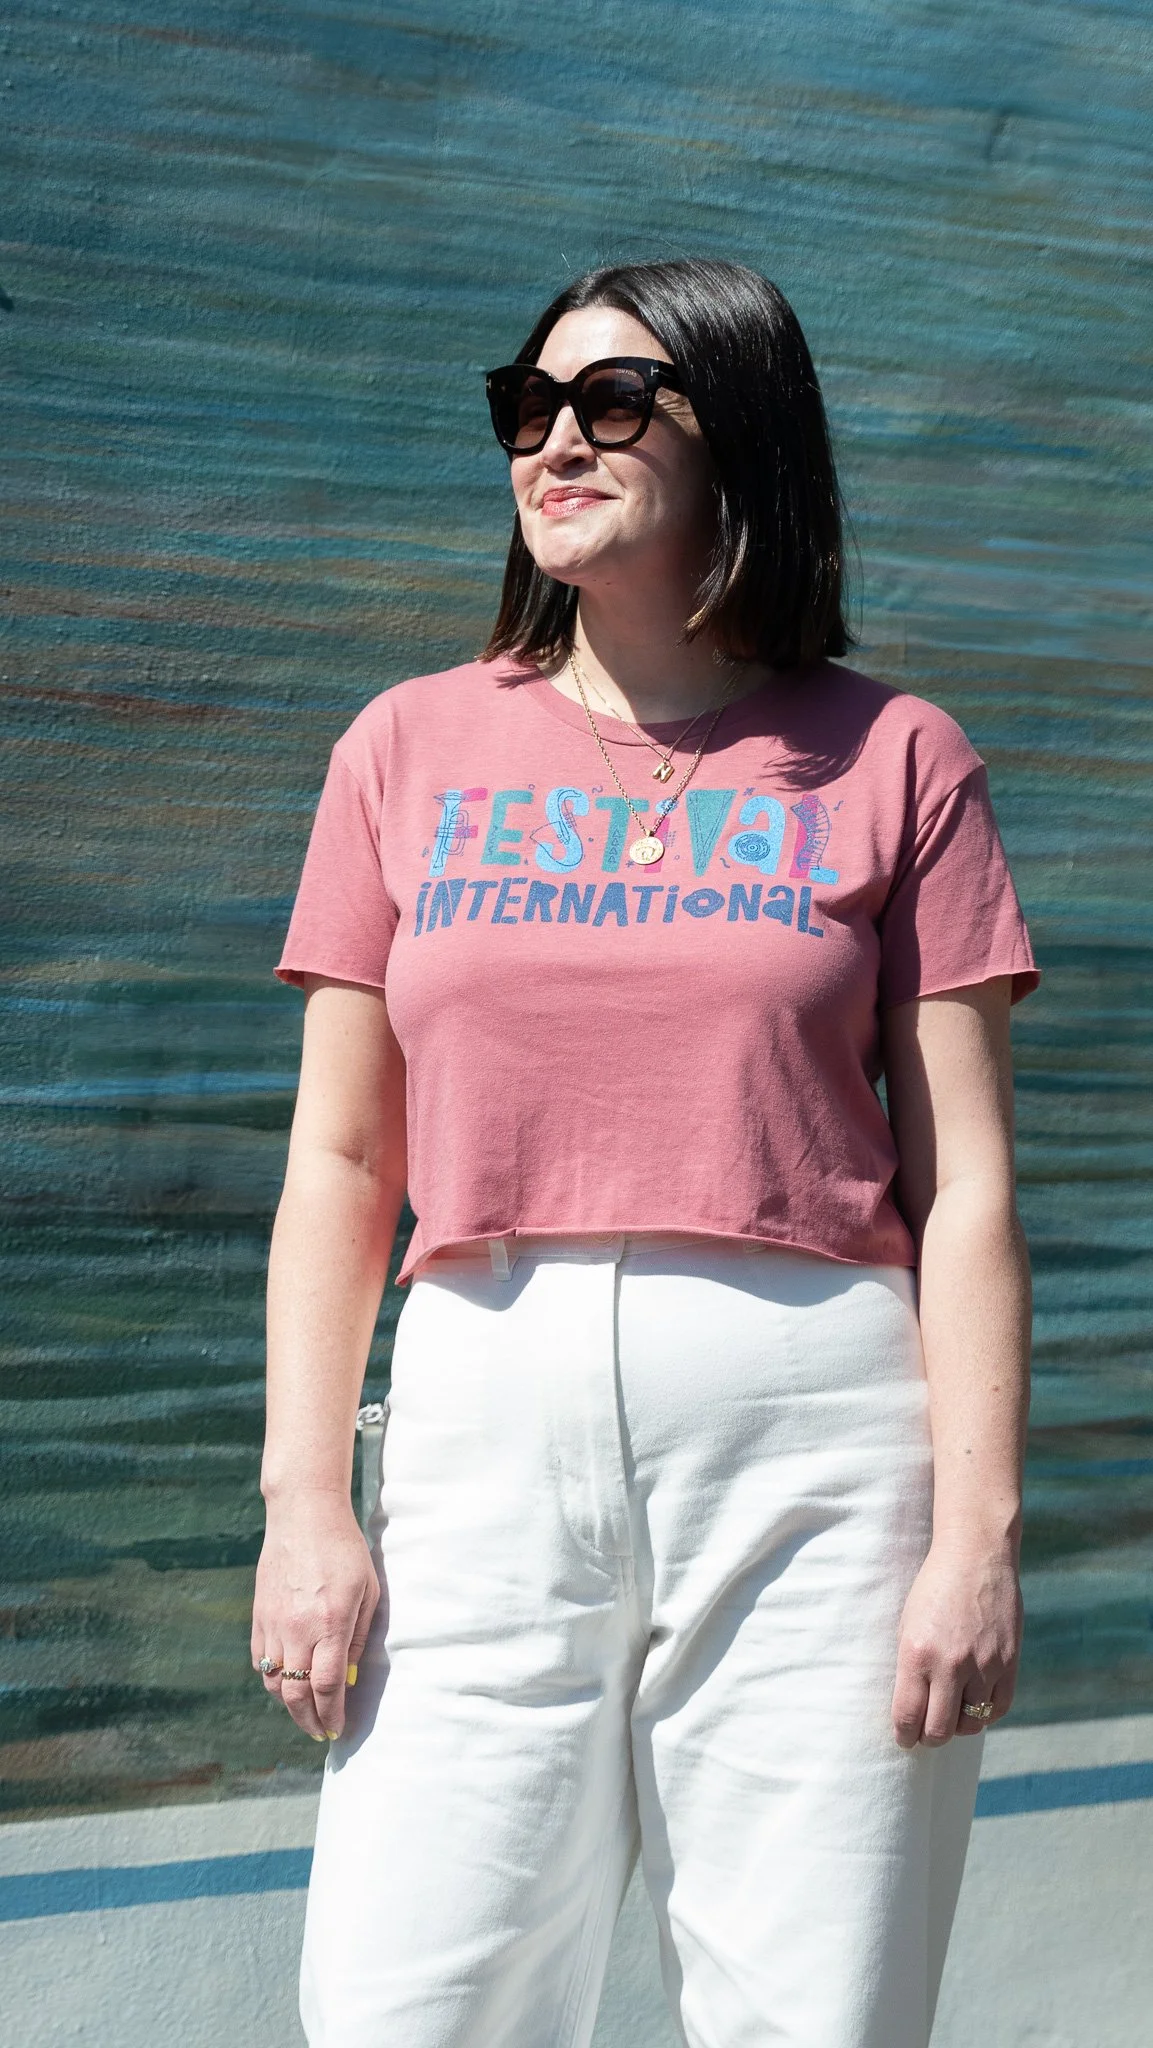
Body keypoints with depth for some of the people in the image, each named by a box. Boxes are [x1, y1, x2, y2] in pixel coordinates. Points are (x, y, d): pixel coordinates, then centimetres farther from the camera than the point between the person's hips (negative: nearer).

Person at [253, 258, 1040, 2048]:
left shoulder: (892, 758, 7)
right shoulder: (415, 747, 12)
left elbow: (965, 1184, 2)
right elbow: (341, 1163, 10)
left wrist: (977, 1528, -5)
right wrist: (306, 1500, 1)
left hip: (813, 1438, -1)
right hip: (487, 1425, 2)